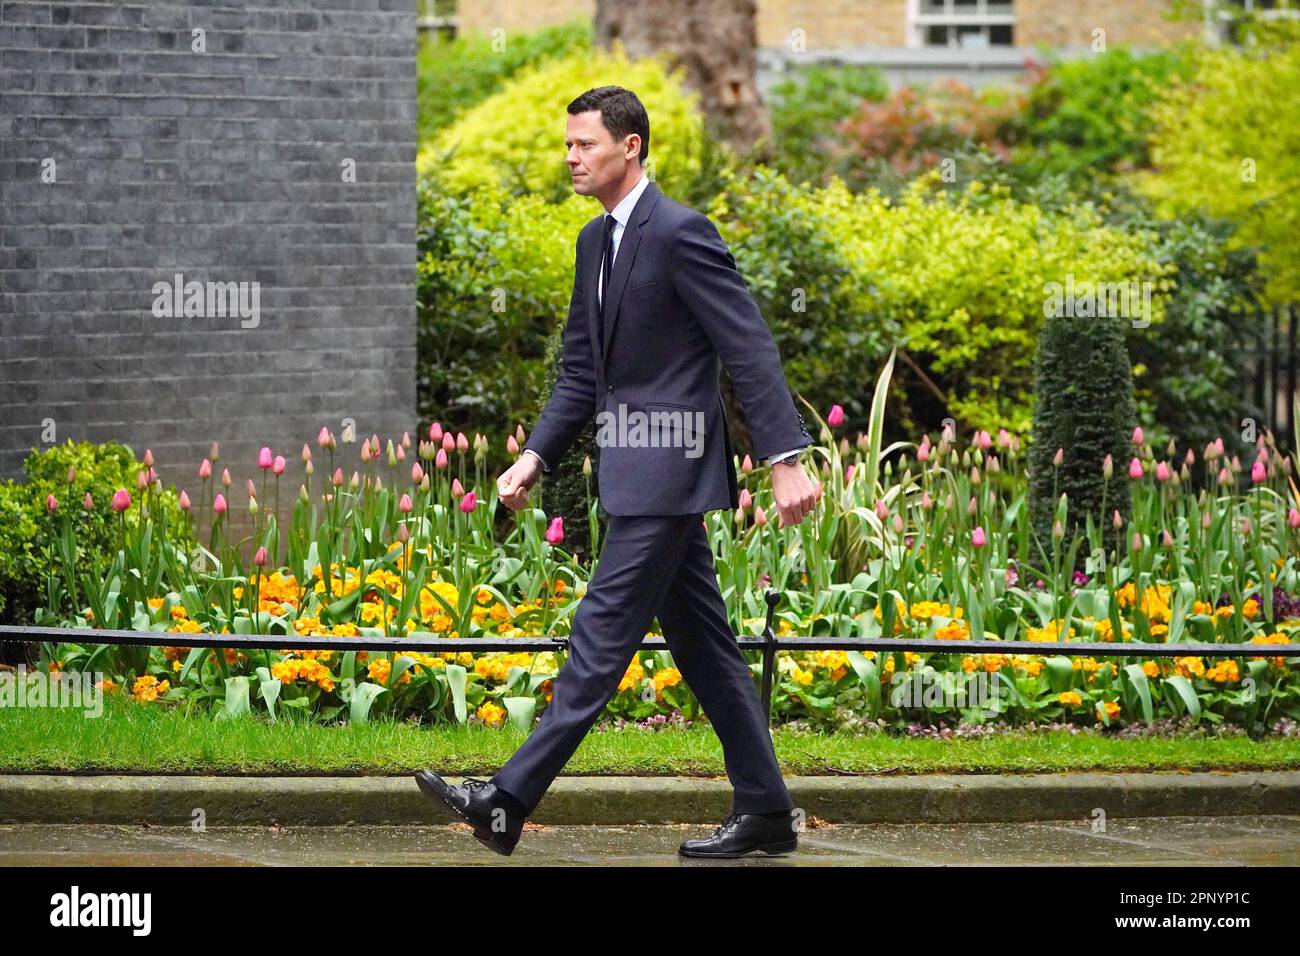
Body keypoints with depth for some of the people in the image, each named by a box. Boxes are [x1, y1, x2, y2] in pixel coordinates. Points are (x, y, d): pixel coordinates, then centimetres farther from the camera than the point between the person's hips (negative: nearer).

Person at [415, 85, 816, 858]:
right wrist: (535, 458, 7)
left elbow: (751, 351, -17)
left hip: (669, 468, -10)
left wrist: (787, 460, -22)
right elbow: (583, 372, 19)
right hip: (639, 473, 10)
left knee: (604, 631, -8)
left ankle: (511, 800, -10)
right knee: (701, 644, 11)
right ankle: (766, 812, 16)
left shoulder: (680, 234, -13)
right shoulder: (596, 241, 15)